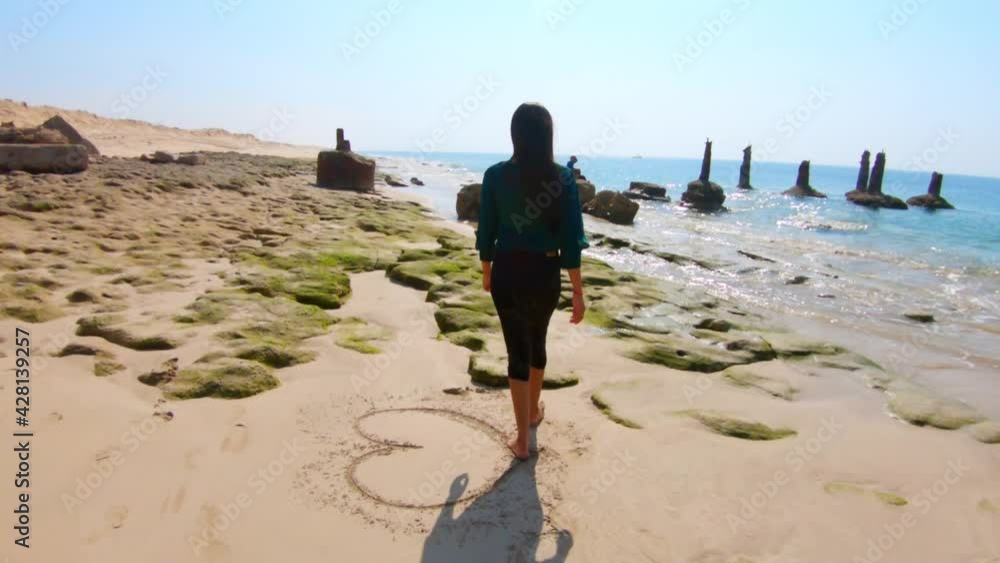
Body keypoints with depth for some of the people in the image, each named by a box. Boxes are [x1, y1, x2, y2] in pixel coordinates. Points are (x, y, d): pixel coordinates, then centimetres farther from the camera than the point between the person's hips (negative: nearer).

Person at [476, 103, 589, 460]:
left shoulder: (495, 176, -7)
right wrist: (578, 292, -4)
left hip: (507, 272, -1)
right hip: (545, 274, 1)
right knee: (537, 342, 23)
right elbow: (570, 240, -9)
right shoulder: (563, 179, -8)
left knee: (517, 351, 7)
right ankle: (534, 411, 45)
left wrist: (486, 272, 14)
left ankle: (523, 439, 11)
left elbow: (486, 232, -2)